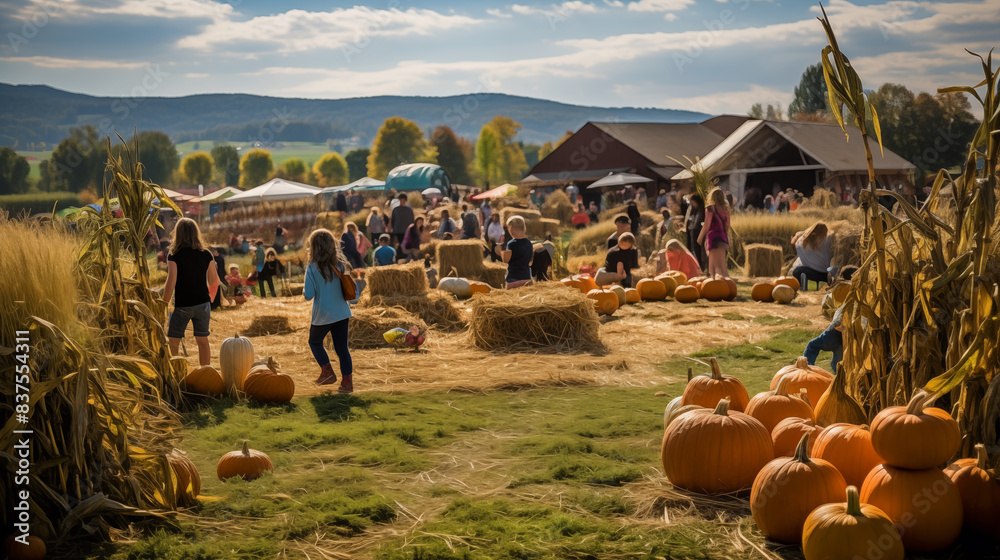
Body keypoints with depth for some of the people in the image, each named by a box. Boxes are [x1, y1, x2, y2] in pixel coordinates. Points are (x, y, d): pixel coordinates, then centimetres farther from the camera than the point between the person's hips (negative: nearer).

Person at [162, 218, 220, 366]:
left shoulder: (174, 256, -10)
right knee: (202, 340, 10)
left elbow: (171, 283, -14)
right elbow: (214, 282, 7)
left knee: (173, 341, 7)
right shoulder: (206, 255, 1)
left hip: (182, 305, -3)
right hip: (202, 304, 3)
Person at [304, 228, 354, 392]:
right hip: (342, 313, 4)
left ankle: (327, 371, 11)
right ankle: (347, 382, 5)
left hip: (322, 315, -4)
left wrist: (304, 292, 7)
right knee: (342, 347, 8)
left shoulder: (312, 268, -12)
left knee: (315, 342, 22)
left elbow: (309, 295, -13)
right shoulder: (340, 264, 1)